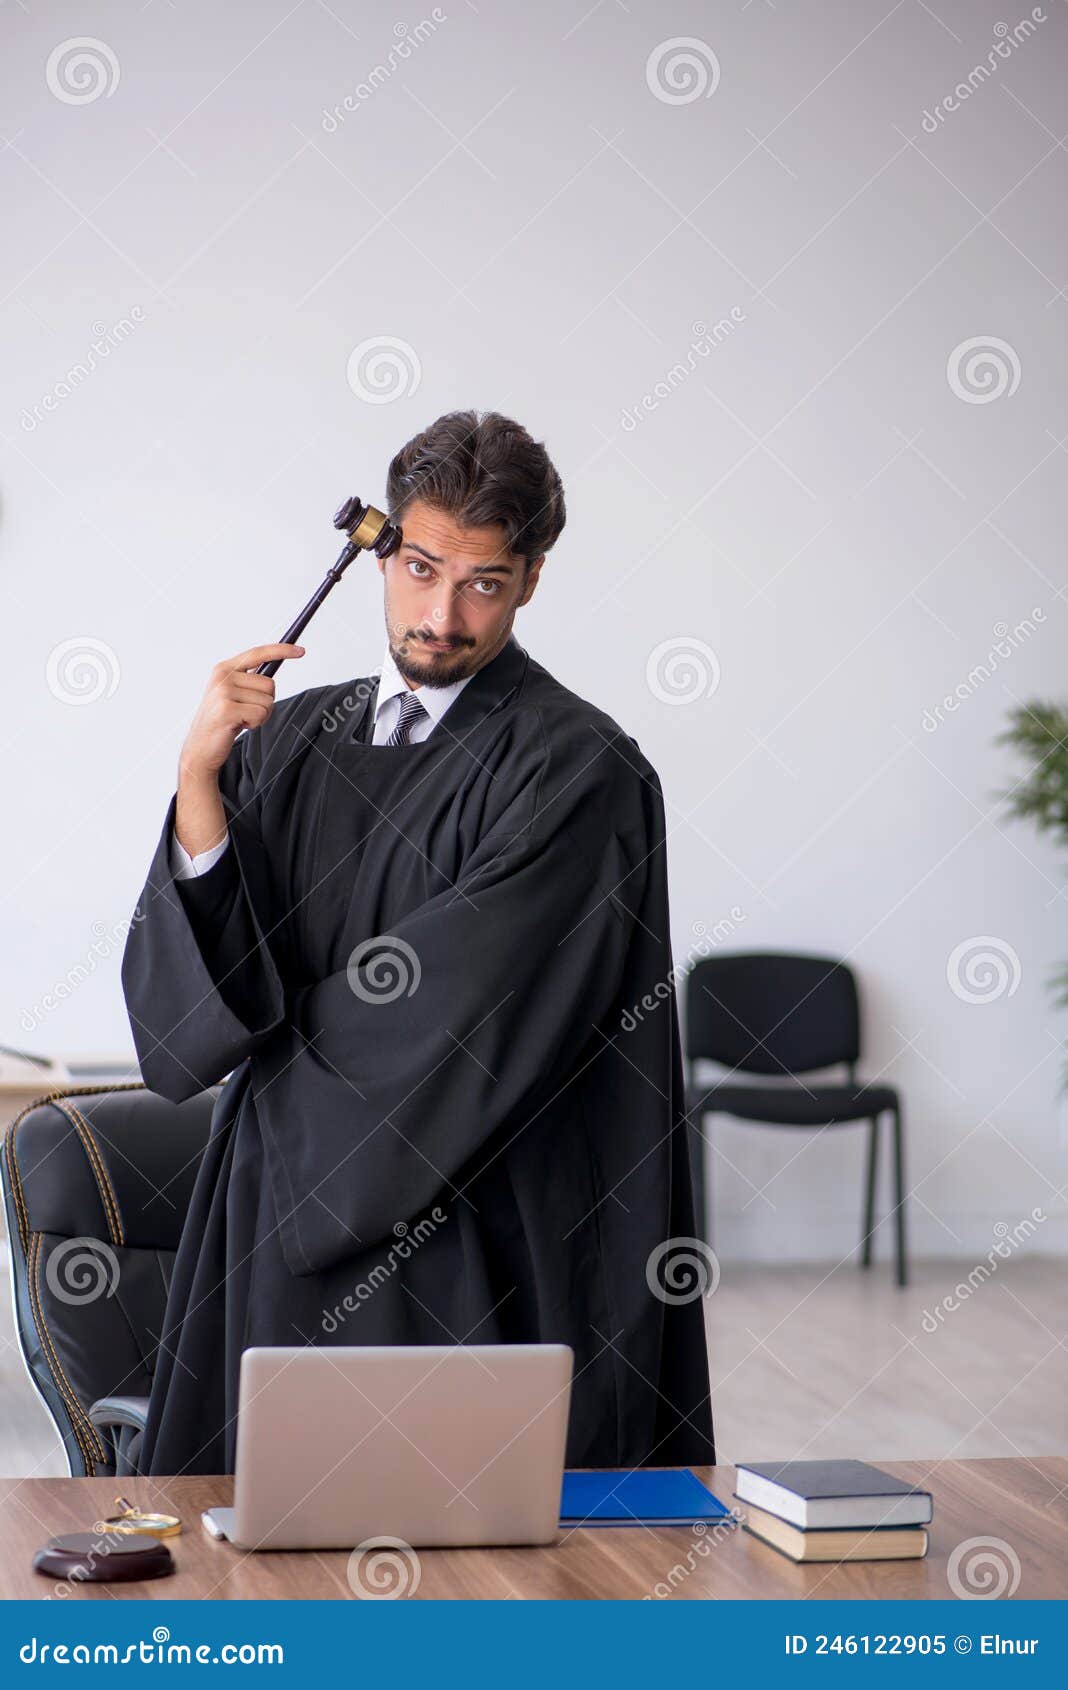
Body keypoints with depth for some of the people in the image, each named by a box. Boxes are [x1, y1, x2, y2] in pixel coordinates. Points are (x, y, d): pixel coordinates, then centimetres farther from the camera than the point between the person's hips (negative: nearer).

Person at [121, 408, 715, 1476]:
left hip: (465, 1262, -5)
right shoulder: (291, 737, 9)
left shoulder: (578, 769, -8)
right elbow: (189, 982, -1)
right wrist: (200, 775, -14)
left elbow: (453, 1009, -15)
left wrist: (273, 1039, 0)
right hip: (279, 1240, 5)